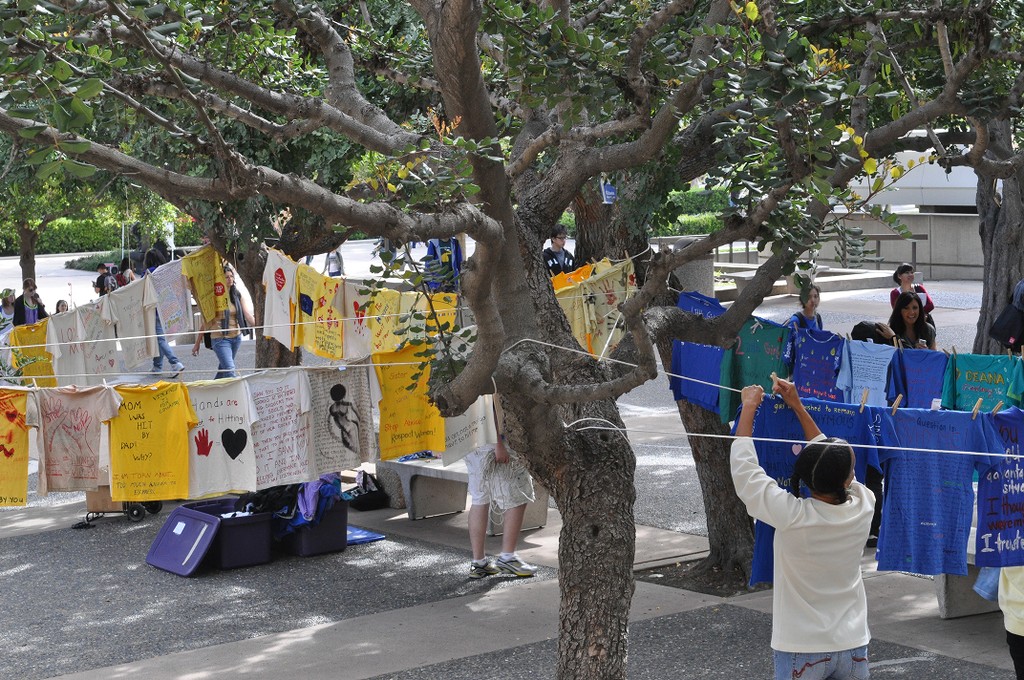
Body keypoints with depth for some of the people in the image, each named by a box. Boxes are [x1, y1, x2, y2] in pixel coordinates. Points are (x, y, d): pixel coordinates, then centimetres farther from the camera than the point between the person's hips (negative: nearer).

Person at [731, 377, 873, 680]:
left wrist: (749, 406, 1)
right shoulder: (862, 508, -12)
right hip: (853, 646, 3)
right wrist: (797, 407, 11)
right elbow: (835, 464, 6)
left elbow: (743, 465, -11)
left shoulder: (791, 516, -22)